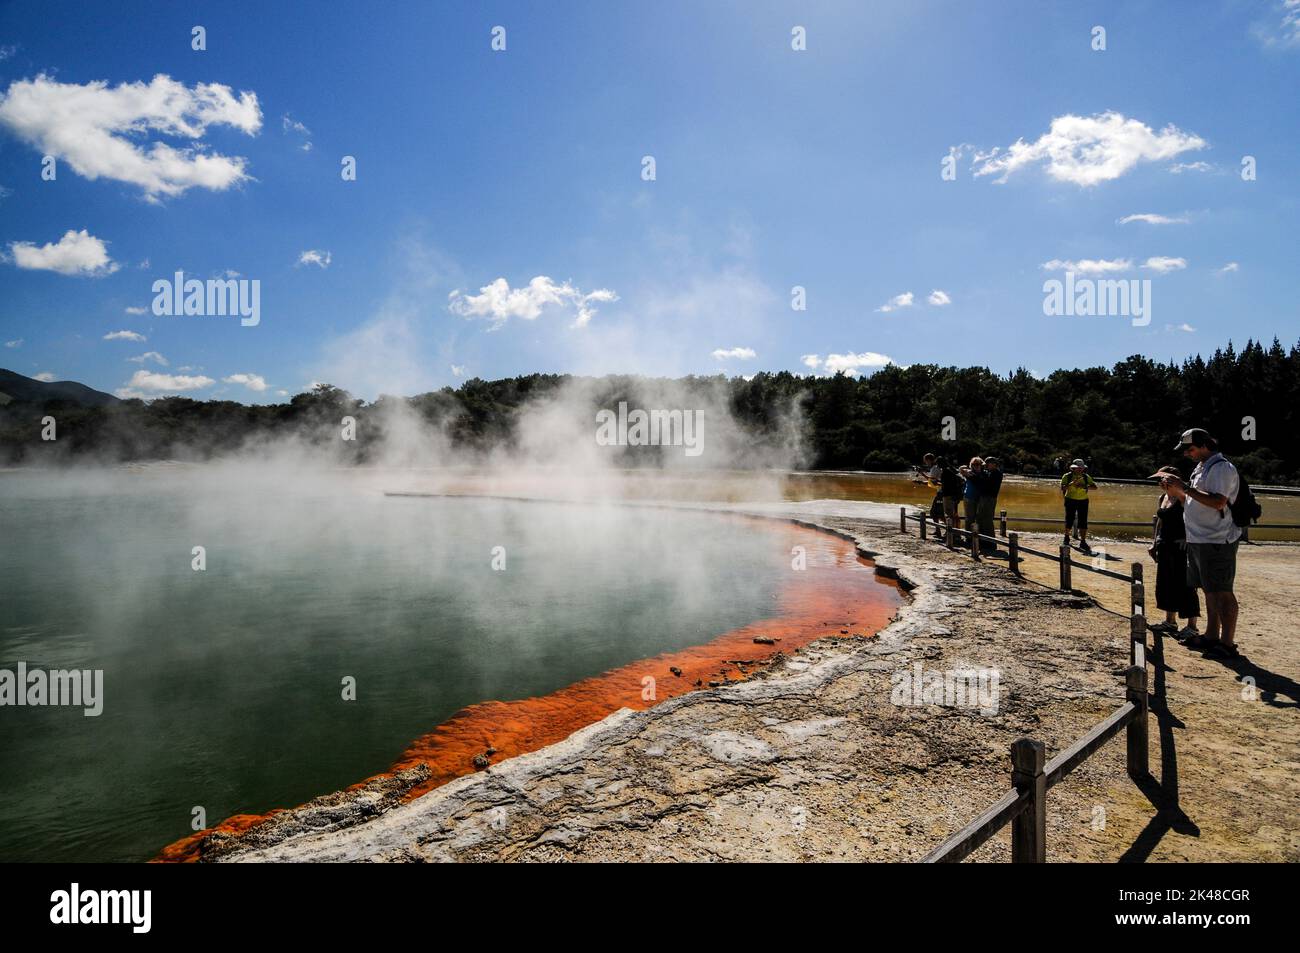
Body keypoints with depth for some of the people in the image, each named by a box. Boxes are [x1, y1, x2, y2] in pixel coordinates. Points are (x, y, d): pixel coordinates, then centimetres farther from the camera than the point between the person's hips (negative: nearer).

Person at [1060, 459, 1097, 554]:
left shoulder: (1086, 477, 3)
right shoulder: (1067, 476, -5)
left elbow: (1095, 486, -2)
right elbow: (1062, 488, -14)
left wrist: (1084, 486, -18)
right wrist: (1072, 484, -28)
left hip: (1083, 501, 2)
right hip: (1070, 500, -2)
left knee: (1083, 522, -3)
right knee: (1069, 520, 5)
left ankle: (1083, 542, 0)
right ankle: (1066, 538, 27)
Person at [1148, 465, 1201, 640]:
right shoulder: (1162, 498, 13)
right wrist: (1155, 543, 20)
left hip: (1181, 546, -9)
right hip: (1165, 546, 9)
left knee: (1184, 585, -5)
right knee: (1165, 583, 16)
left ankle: (1191, 627, 2)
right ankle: (1170, 621, 28)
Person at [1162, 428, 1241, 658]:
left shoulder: (1222, 467, -12)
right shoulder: (1201, 468, 17)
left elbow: (1218, 502, -25)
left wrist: (1185, 487, -22)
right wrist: (1176, 492, 7)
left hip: (1216, 541, -10)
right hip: (1198, 541, 10)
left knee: (1222, 592, -5)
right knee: (1210, 591, 15)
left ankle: (1228, 643, 0)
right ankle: (1211, 636, 24)